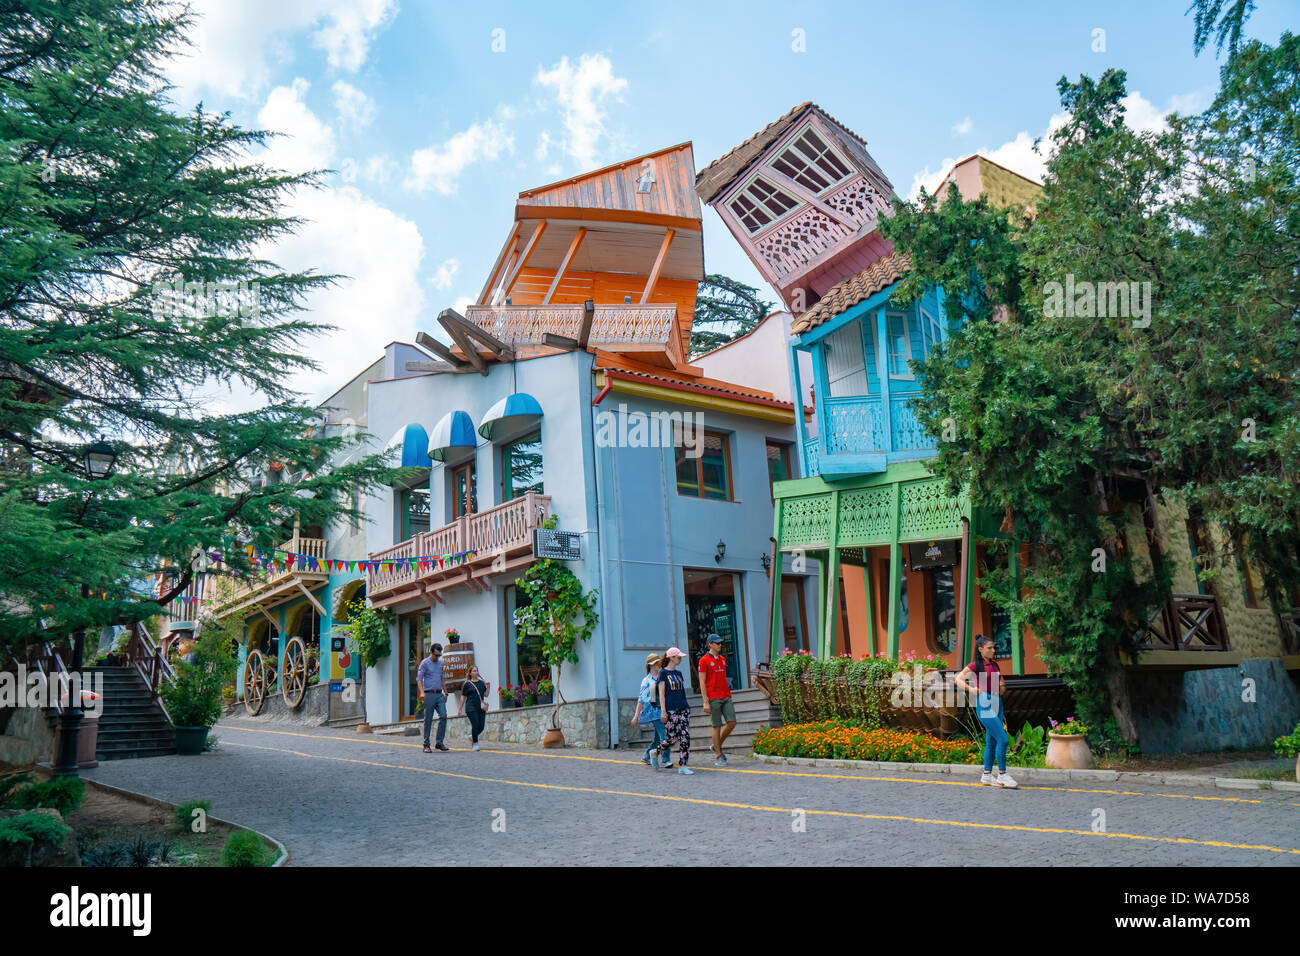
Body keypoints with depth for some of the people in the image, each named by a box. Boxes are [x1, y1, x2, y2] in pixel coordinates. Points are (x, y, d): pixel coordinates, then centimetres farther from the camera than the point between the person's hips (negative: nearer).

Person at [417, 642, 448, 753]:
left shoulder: (440, 663, 16)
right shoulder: (425, 663, -2)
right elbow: (419, 678, -8)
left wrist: (445, 692, 19)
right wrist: (422, 692, -21)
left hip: (439, 694, 5)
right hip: (429, 694, -5)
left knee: (443, 716, -8)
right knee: (428, 720, -1)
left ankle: (440, 742, -2)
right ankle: (426, 745, 6)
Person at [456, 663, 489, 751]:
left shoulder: (481, 683, 13)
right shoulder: (467, 684, 2)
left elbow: (486, 695, 12)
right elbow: (463, 697, 5)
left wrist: (488, 687, -4)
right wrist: (460, 709, 4)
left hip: (481, 708, 4)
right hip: (471, 707, -4)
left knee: (481, 727, 1)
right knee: (475, 725, -11)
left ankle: (472, 736, 29)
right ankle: (475, 744, 1)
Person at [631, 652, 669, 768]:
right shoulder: (646, 680, 0)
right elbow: (641, 699, 0)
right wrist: (636, 716, -2)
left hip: (663, 710, 5)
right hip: (653, 711, -5)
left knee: (658, 738, 8)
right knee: (664, 736, -13)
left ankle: (646, 757, 24)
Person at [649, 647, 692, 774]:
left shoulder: (678, 673, 16)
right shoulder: (663, 673, -3)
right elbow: (661, 693, -7)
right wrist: (663, 711, -13)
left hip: (683, 709, 6)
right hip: (670, 710, -6)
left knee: (685, 737, -4)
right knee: (672, 738, -5)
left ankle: (682, 766, -1)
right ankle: (655, 753, 20)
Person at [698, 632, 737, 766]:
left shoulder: (723, 659, 16)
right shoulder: (704, 660, -4)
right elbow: (702, 682, -7)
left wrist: (729, 696, 18)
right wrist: (705, 702, -13)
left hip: (726, 697, 6)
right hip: (713, 698, -6)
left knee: (732, 723, -3)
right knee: (717, 726, -2)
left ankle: (717, 746, 18)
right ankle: (718, 757, 7)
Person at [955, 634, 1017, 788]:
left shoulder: (994, 664, 13)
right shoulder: (975, 666, -7)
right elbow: (958, 679, -5)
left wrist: (1001, 686, 8)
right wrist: (971, 689, -17)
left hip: (997, 703, 7)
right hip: (984, 704, -7)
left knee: (991, 741, 10)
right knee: (1003, 739, -13)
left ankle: (987, 775, 16)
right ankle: (1002, 774, -6)